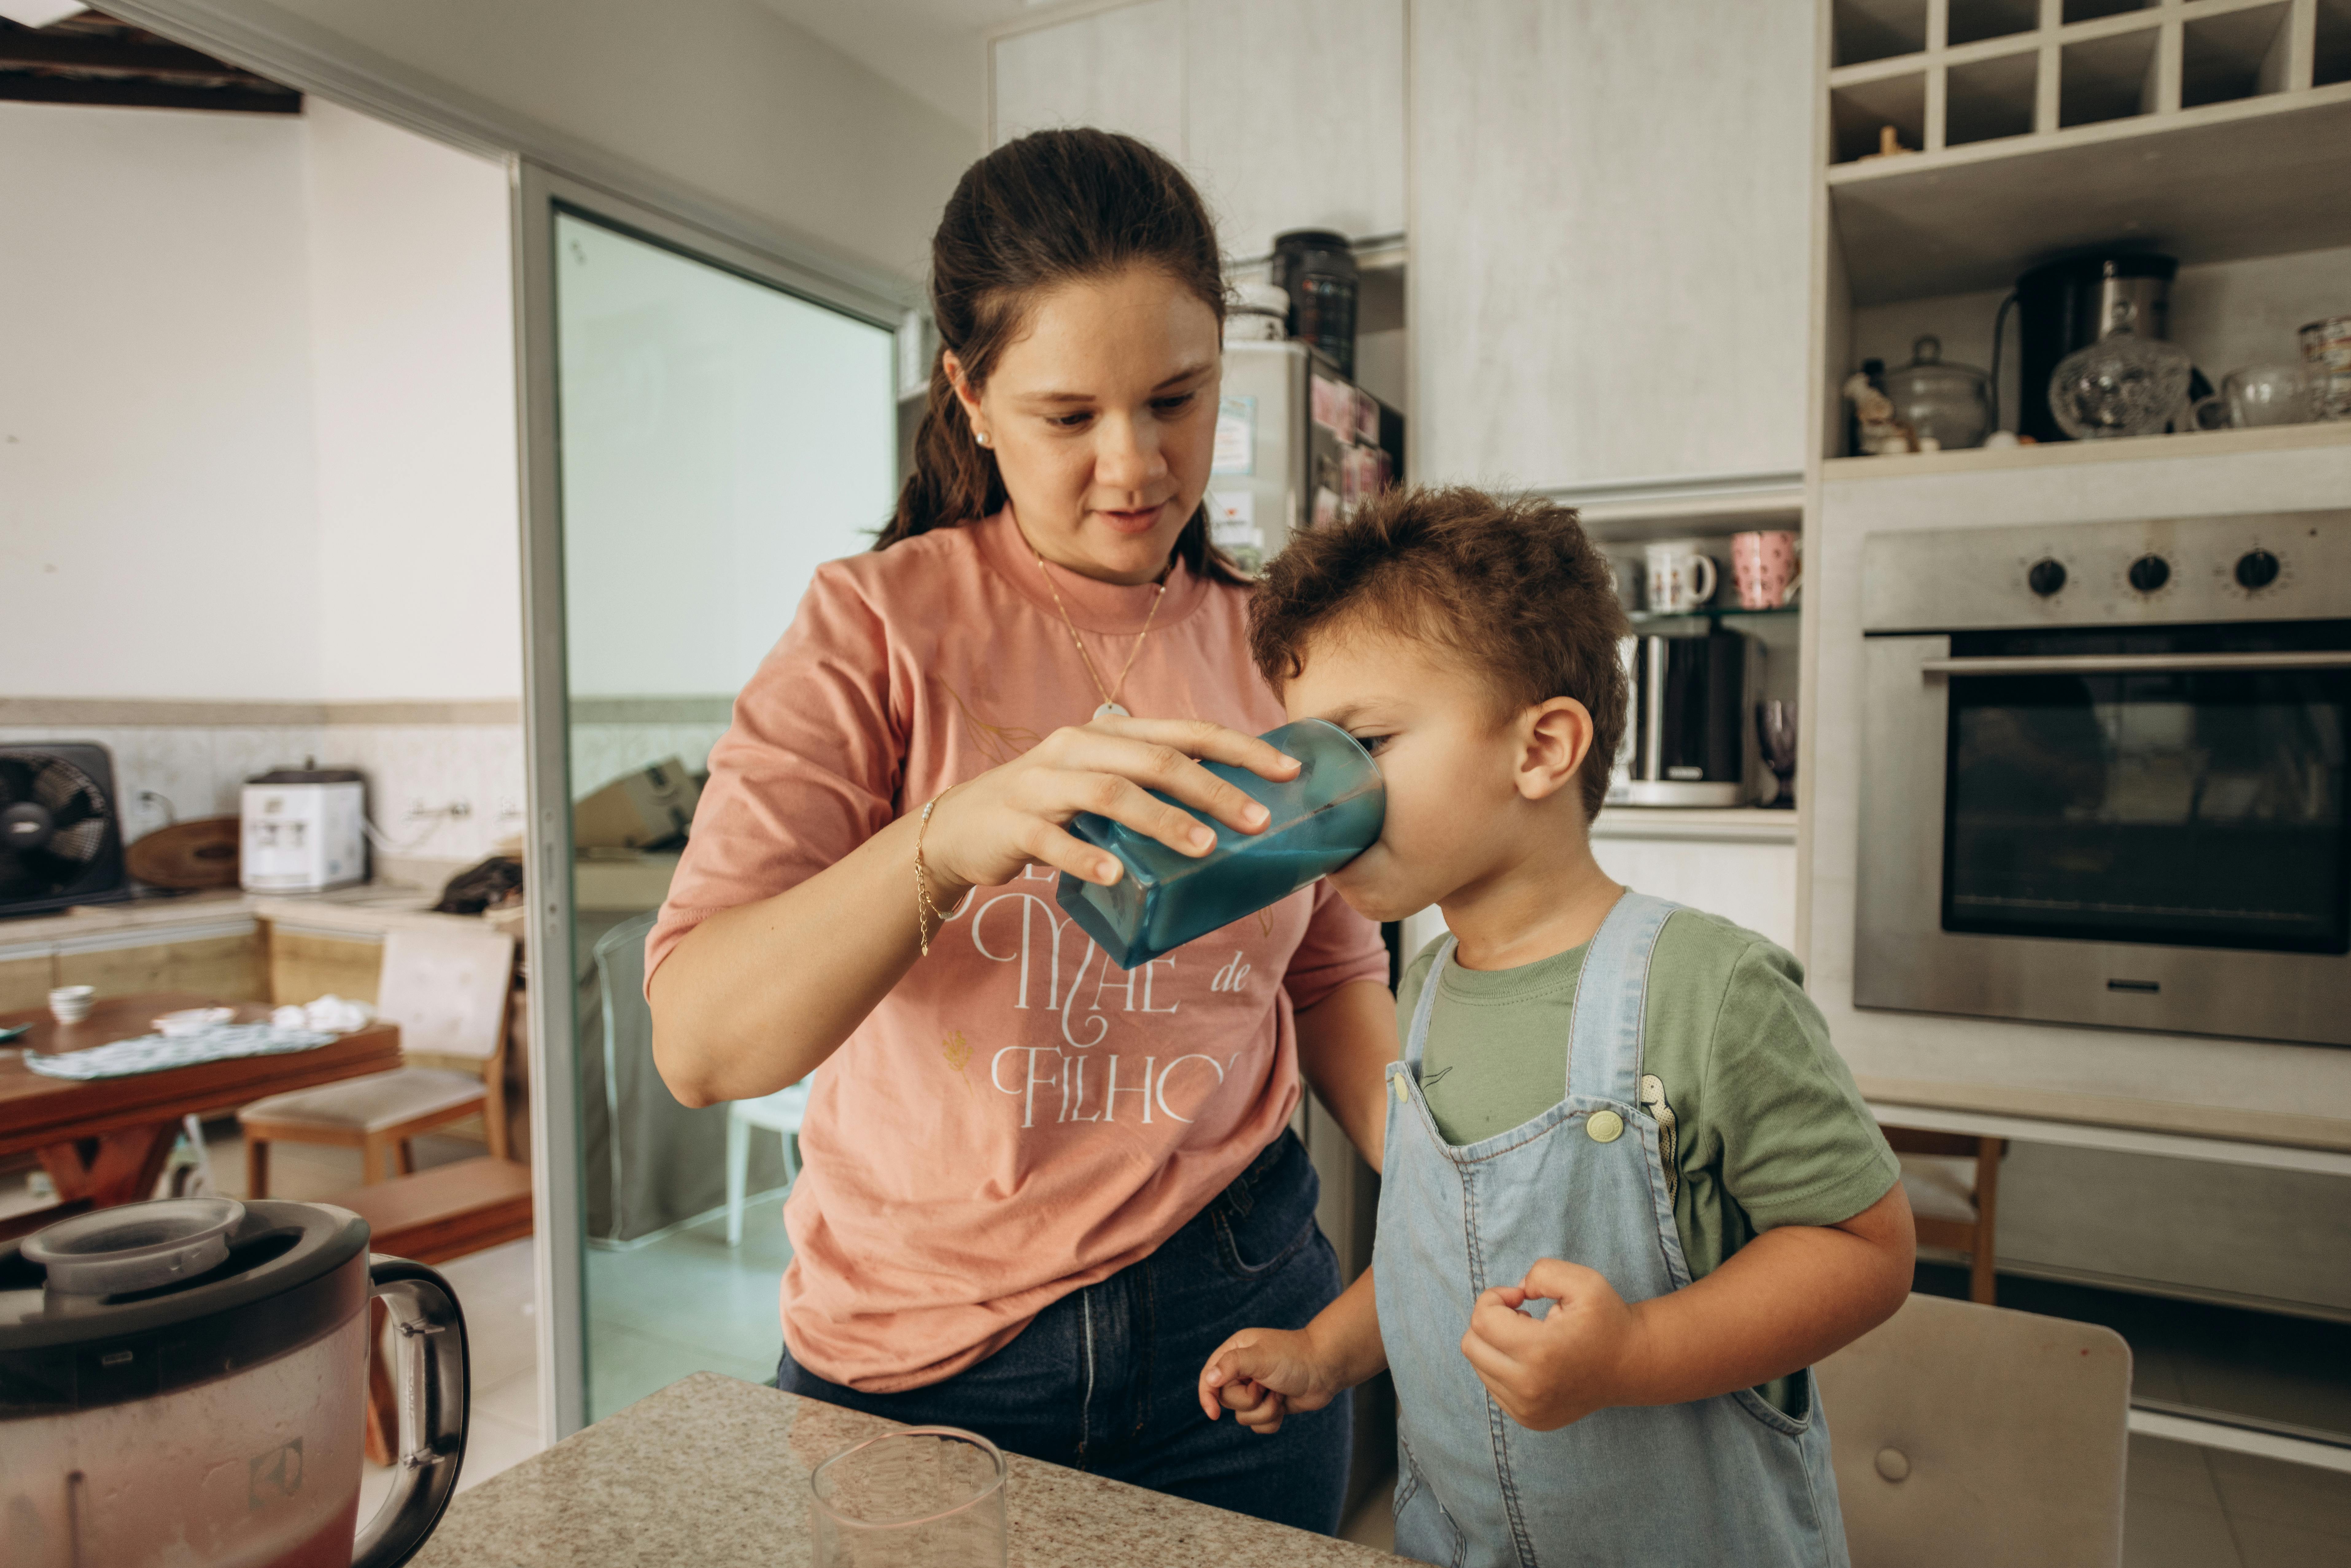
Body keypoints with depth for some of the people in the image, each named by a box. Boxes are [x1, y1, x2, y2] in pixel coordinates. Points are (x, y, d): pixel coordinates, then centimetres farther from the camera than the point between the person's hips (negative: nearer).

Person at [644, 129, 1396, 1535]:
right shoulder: (878, 627, -11)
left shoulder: (1273, 649, 0)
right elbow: (698, 1040, -21)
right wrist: (953, 836, -37)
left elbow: (1335, 974, 9)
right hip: (918, 1349, -2)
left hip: (1231, 1310, 3)